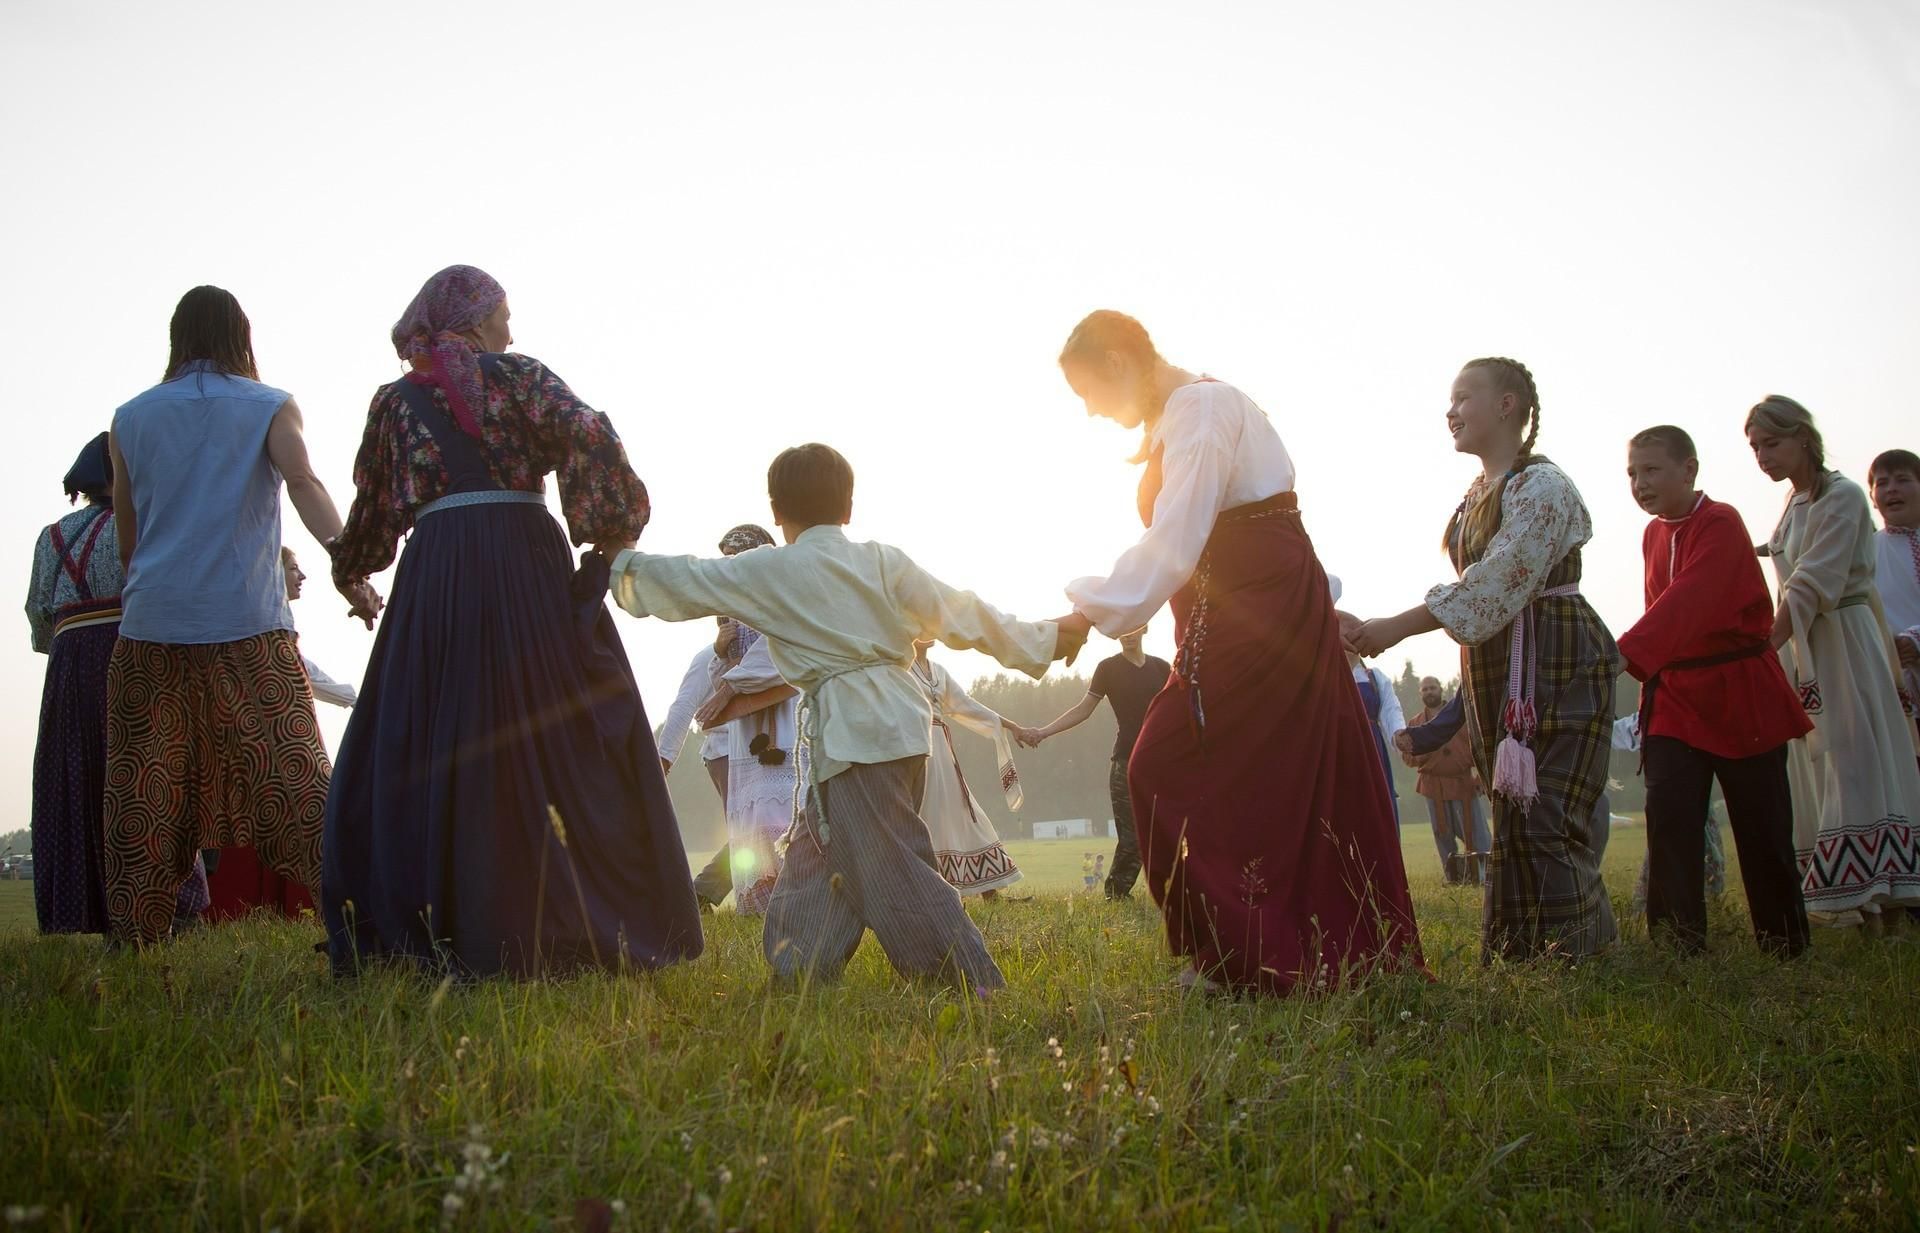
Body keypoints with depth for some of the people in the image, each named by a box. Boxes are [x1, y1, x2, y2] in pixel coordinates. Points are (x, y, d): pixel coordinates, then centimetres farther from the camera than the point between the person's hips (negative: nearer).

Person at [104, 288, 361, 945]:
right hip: (249, 622, -2)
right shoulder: (271, 407, 6)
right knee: (290, 771, -3)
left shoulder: (130, 418, 14)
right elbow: (304, 484, -12)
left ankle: (135, 940, 9)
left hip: (152, 625, 2)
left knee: (144, 791, 7)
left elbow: (126, 537, 19)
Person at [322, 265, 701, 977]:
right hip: (528, 564, -2)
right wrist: (607, 535, -3)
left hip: (435, 574, 3)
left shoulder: (395, 400, 16)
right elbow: (591, 438, -9)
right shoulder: (517, 376, 7)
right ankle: (604, 928, 3)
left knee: (422, 754, 6)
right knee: (575, 746, 2)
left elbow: (373, 509, 22)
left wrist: (348, 571, 39)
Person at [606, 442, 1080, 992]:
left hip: (852, 734, -7)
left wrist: (619, 564, 25)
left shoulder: (768, 570, -1)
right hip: (902, 718, 7)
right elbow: (963, 614, 7)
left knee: (892, 868, -7)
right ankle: (798, 967, 19)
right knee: (816, 852, 16)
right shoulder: (883, 562, 9)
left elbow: (679, 582, 7)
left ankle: (974, 979, -12)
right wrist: (1043, 640, 14)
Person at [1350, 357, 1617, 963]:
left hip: (1554, 665, -9)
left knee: (1543, 824, -13)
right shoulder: (1478, 495, 15)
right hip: (1494, 672, 9)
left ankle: (1576, 964, -8)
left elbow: (1496, 584, -23)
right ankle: (1515, 962, 16)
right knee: (1513, 825, 10)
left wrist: (1395, 628, -25)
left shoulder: (1540, 486, -13)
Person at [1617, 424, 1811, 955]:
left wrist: (1627, 654, -44)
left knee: (1762, 823, 3)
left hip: (1739, 693, -5)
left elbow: (1687, 603, -31)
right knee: (1669, 814, -8)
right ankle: (1676, 945, -6)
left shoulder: (1721, 524, -16)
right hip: (1675, 694, 6)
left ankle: (1785, 946, 18)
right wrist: (1653, 675, 5)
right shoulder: (1654, 534, 8)